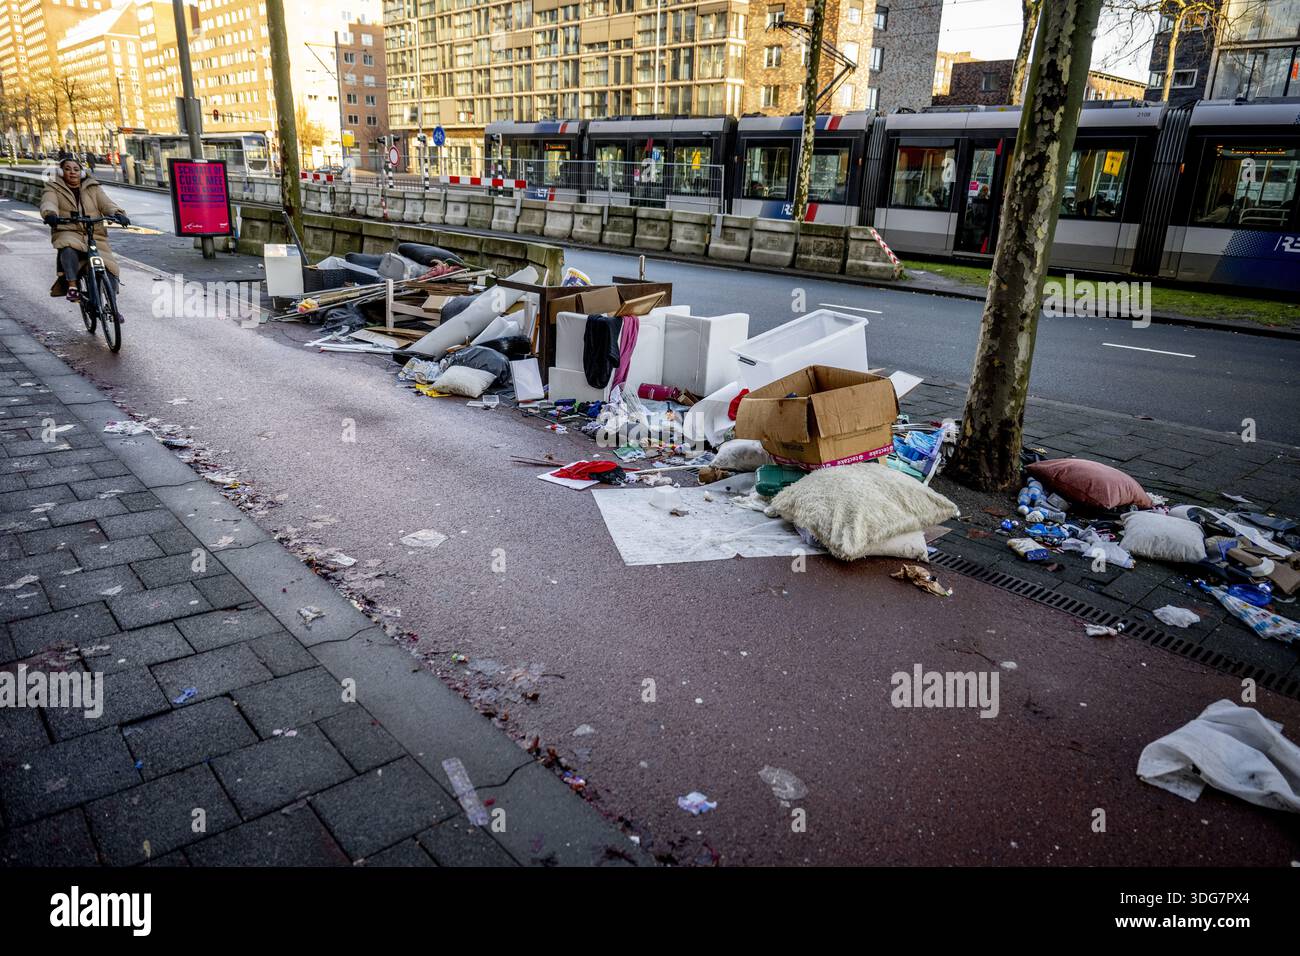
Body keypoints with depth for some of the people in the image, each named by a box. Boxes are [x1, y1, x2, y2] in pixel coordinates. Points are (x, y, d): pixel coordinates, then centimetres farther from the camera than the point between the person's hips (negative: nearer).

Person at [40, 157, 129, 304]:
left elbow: (106, 203, 1)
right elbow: (48, 204, -7)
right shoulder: (53, 189, 13)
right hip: (68, 232, -2)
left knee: (109, 267, -19)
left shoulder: (93, 188, 19)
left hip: (95, 235, 2)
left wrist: (118, 214, -23)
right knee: (69, 248, -40)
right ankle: (72, 286, -40)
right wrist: (50, 214, -33)